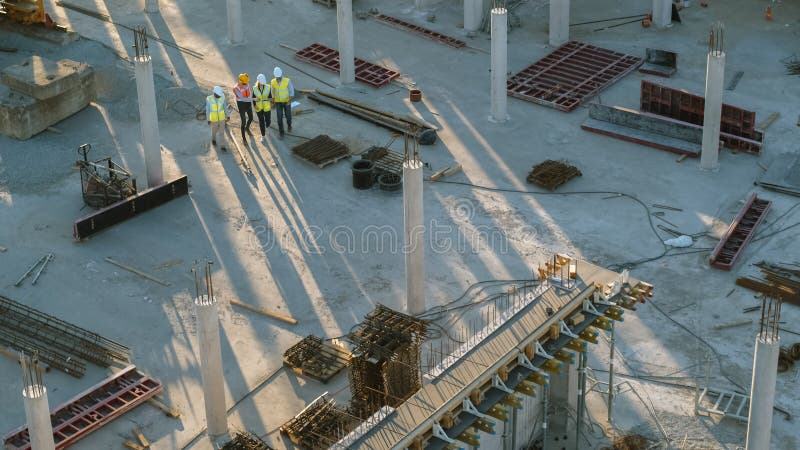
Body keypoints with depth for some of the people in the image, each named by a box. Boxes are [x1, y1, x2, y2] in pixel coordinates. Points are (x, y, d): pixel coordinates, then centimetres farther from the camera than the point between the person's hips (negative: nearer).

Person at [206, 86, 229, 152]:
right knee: (214, 130, 21)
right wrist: (208, 120, -9)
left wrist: (228, 116, 5)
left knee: (222, 132, 6)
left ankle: (222, 146, 20)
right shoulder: (209, 99, -24)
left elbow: (225, 106, -2)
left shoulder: (222, 97, -16)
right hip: (213, 118, -1)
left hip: (221, 117, 1)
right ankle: (213, 138, 55)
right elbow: (207, 110, -14)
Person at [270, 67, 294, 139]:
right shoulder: (273, 81, -14)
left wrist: (290, 101, -26)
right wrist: (273, 101, 12)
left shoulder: (287, 81, -23)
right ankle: (281, 133, 12)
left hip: (287, 102, -1)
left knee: (288, 116, 13)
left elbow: (291, 91, -14)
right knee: (280, 118, -1)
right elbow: (272, 91, 4)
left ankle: (289, 125, 48)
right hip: (278, 102, 1)